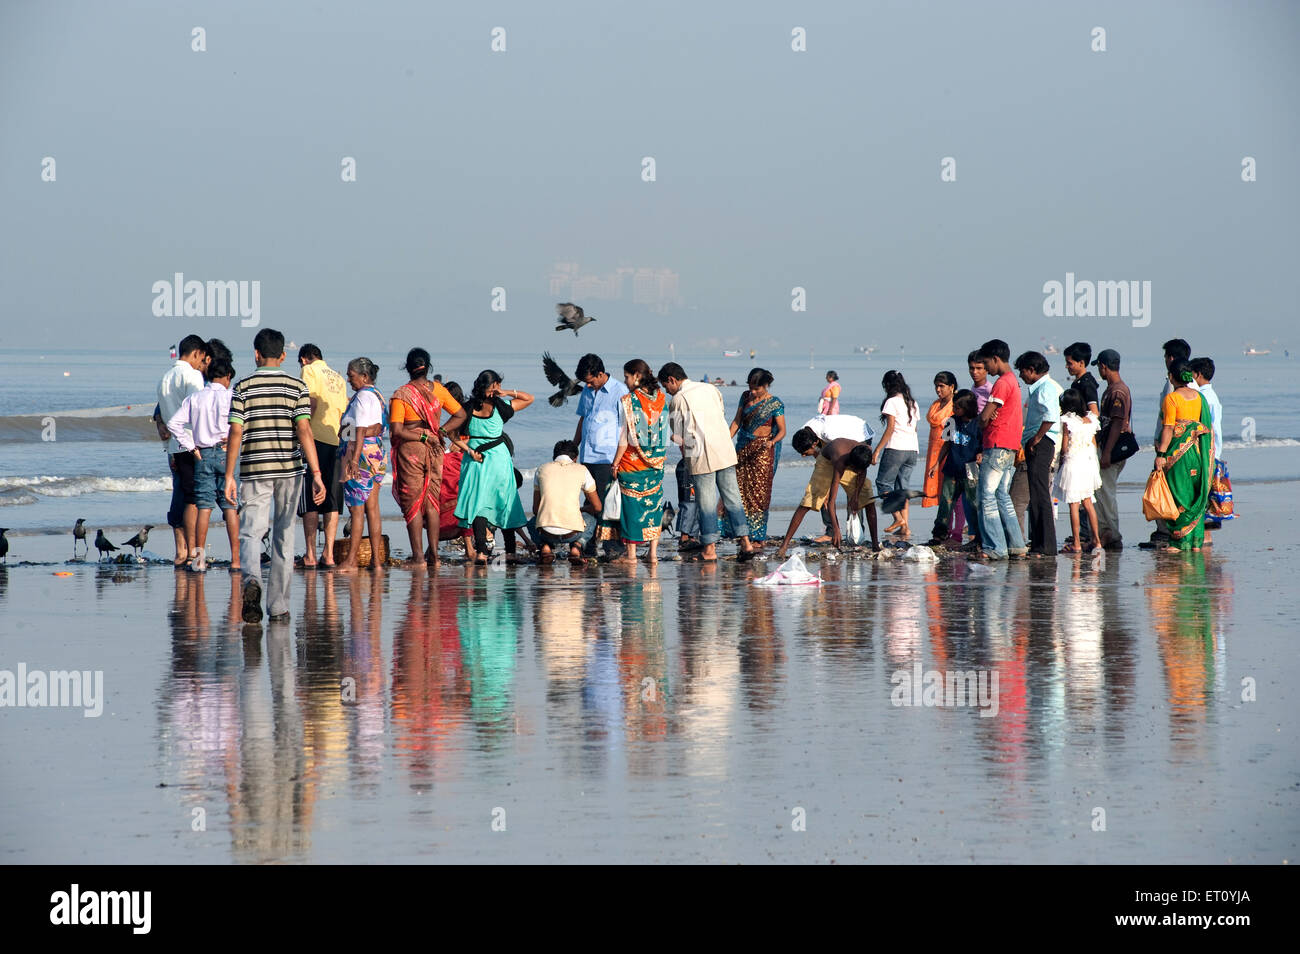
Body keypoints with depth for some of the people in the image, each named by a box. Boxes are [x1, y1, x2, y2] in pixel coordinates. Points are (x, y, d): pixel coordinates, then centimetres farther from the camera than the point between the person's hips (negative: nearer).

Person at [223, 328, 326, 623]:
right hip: (289, 470, 1)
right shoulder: (297, 387, 2)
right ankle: (278, 606, 14)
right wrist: (316, 473, -9)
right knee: (284, 537, 11)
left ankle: (251, 579, -33)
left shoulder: (243, 387, 0)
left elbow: (235, 433, -5)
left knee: (250, 532, -2)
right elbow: (304, 430, -7)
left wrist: (229, 476, -2)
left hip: (254, 470, -1)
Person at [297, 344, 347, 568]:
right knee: (332, 502, 6)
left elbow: (312, 401, -12)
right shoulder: (338, 377, 21)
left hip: (316, 439, -6)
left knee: (310, 501, -2)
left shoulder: (309, 370, 2)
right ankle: (328, 553, 1)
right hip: (337, 441, 6)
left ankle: (310, 554, -4)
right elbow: (344, 411, 18)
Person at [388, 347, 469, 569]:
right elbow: (460, 415, 8)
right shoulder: (438, 390, 3)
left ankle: (418, 557, -5)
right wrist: (438, 433, 2)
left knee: (412, 505, 0)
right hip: (434, 451, 4)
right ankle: (433, 555, 12)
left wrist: (422, 436, -10)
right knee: (432, 503, 12)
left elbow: (397, 430, -16)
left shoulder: (401, 395, -9)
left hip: (410, 450, -4)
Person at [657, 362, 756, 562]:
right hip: (726, 451, 5)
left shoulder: (679, 399, -5)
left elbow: (679, 437, -1)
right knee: (732, 498, 8)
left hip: (702, 456, -5)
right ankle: (745, 542, 3)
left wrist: (687, 456, 14)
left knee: (706, 502, 0)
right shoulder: (710, 389, 12)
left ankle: (710, 549, 2)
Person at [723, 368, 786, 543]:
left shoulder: (774, 404, -6)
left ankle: (757, 536, -2)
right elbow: (737, 421, 10)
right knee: (739, 489, 1)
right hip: (743, 447, 5)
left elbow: (782, 430, -9)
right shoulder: (746, 397, 7)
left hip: (762, 449, -5)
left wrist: (772, 441, -28)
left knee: (758, 491, -6)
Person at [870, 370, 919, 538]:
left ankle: (898, 518, -10)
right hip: (912, 449, 7)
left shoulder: (892, 402, -7)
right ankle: (904, 526, 3)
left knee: (884, 482, 3)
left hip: (895, 448, -7)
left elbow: (890, 428, -13)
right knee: (902, 486, 10)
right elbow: (914, 428, 16)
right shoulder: (912, 403, 15)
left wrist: (877, 450, -12)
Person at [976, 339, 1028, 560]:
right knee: (1002, 496, 13)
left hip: (997, 446, -10)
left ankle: (994, 547, -10)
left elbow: (984, 416, -15)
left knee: (987, 496, -7)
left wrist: (982, 429, 5)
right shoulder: (1013, 381, 18)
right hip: (1010, 448, 10)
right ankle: (1016, 545, 12)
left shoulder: (1002, 383, -13)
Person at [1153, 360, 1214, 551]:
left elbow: (1168, 428, -15)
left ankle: (1179, 541, -3)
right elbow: (1206, 425, 10)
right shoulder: (1199, 396, 9)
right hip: (1198, 451, 6)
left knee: (1179, 496, -2)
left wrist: (1161, 453, -15)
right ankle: (1196, 541, 10)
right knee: (1196, 494, 10)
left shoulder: (1172, 398, -10)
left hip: (1178, 450, -6)